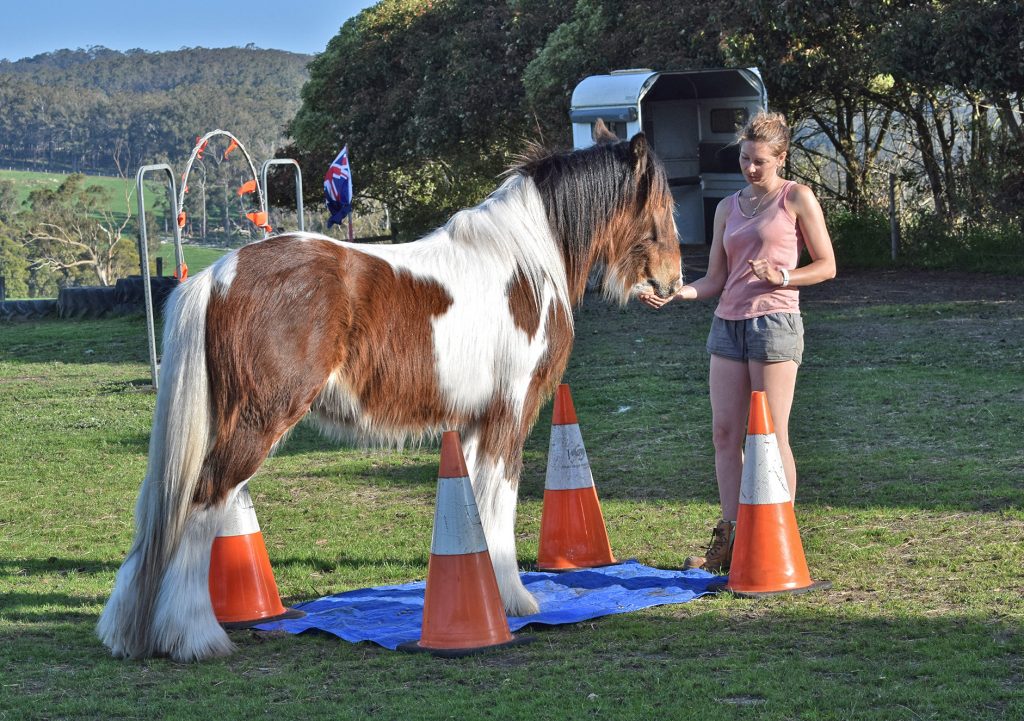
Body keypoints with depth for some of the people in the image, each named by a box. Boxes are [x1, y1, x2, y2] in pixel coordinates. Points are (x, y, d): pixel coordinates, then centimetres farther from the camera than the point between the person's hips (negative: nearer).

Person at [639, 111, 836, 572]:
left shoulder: (796, 199, 2)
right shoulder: (728, 208, 16)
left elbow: (827, 266, 1)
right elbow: (715, 280, 13)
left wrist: (781, 276, -16)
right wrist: (674, 292, -5)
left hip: (774, 321, -6)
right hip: (728, 323, 6)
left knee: (771, 436, -5)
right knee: (725, 433, 3)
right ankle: (728, 541, 8)